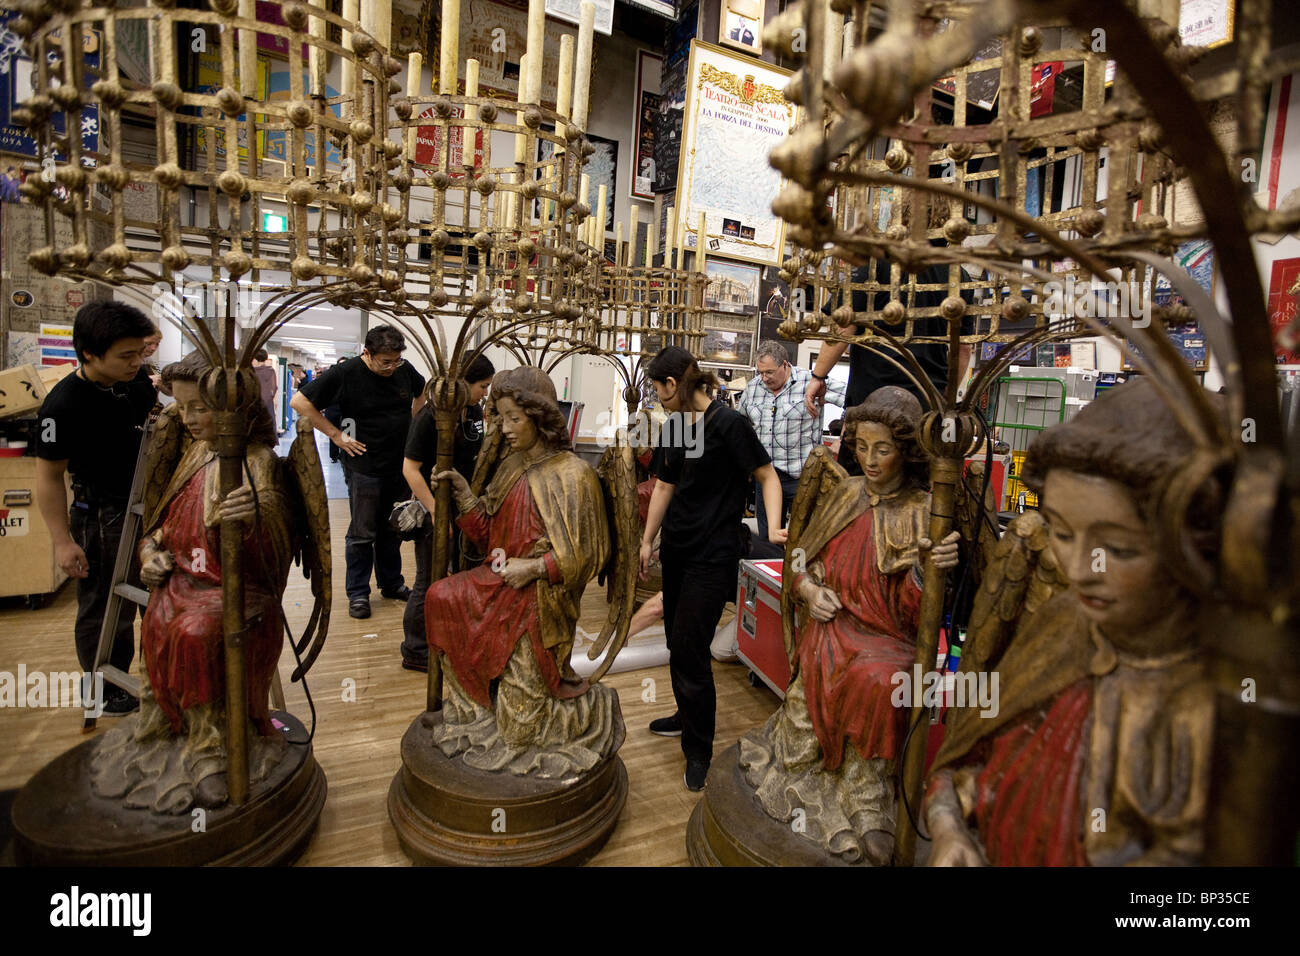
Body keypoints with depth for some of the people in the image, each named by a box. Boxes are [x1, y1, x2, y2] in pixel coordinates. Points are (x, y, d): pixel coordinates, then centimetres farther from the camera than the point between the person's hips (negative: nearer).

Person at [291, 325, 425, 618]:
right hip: (364, 467, -4)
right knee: (362, 534, 4)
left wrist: (413, 421, 11)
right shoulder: (344, 374, -12)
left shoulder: (404, 370, 1)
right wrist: (335, 434, -11)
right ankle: (358, 593, 17)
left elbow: (423, 391, 24)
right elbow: (300, 402, -10)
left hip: (400, 465, 5)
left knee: (393, 531, 16)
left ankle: (392, 583, 30)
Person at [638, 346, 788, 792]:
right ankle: (688, 716, 39)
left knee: (690, 649, -6)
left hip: (713, 552, -8)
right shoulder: (673, 427, 9)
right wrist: (647, 540, 17)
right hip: (677, 546, 8)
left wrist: (773, 527, -25)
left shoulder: (728, 423, -14)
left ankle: (699, 751, 12)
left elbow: (767, 476, -11)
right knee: (677, 640, 17)